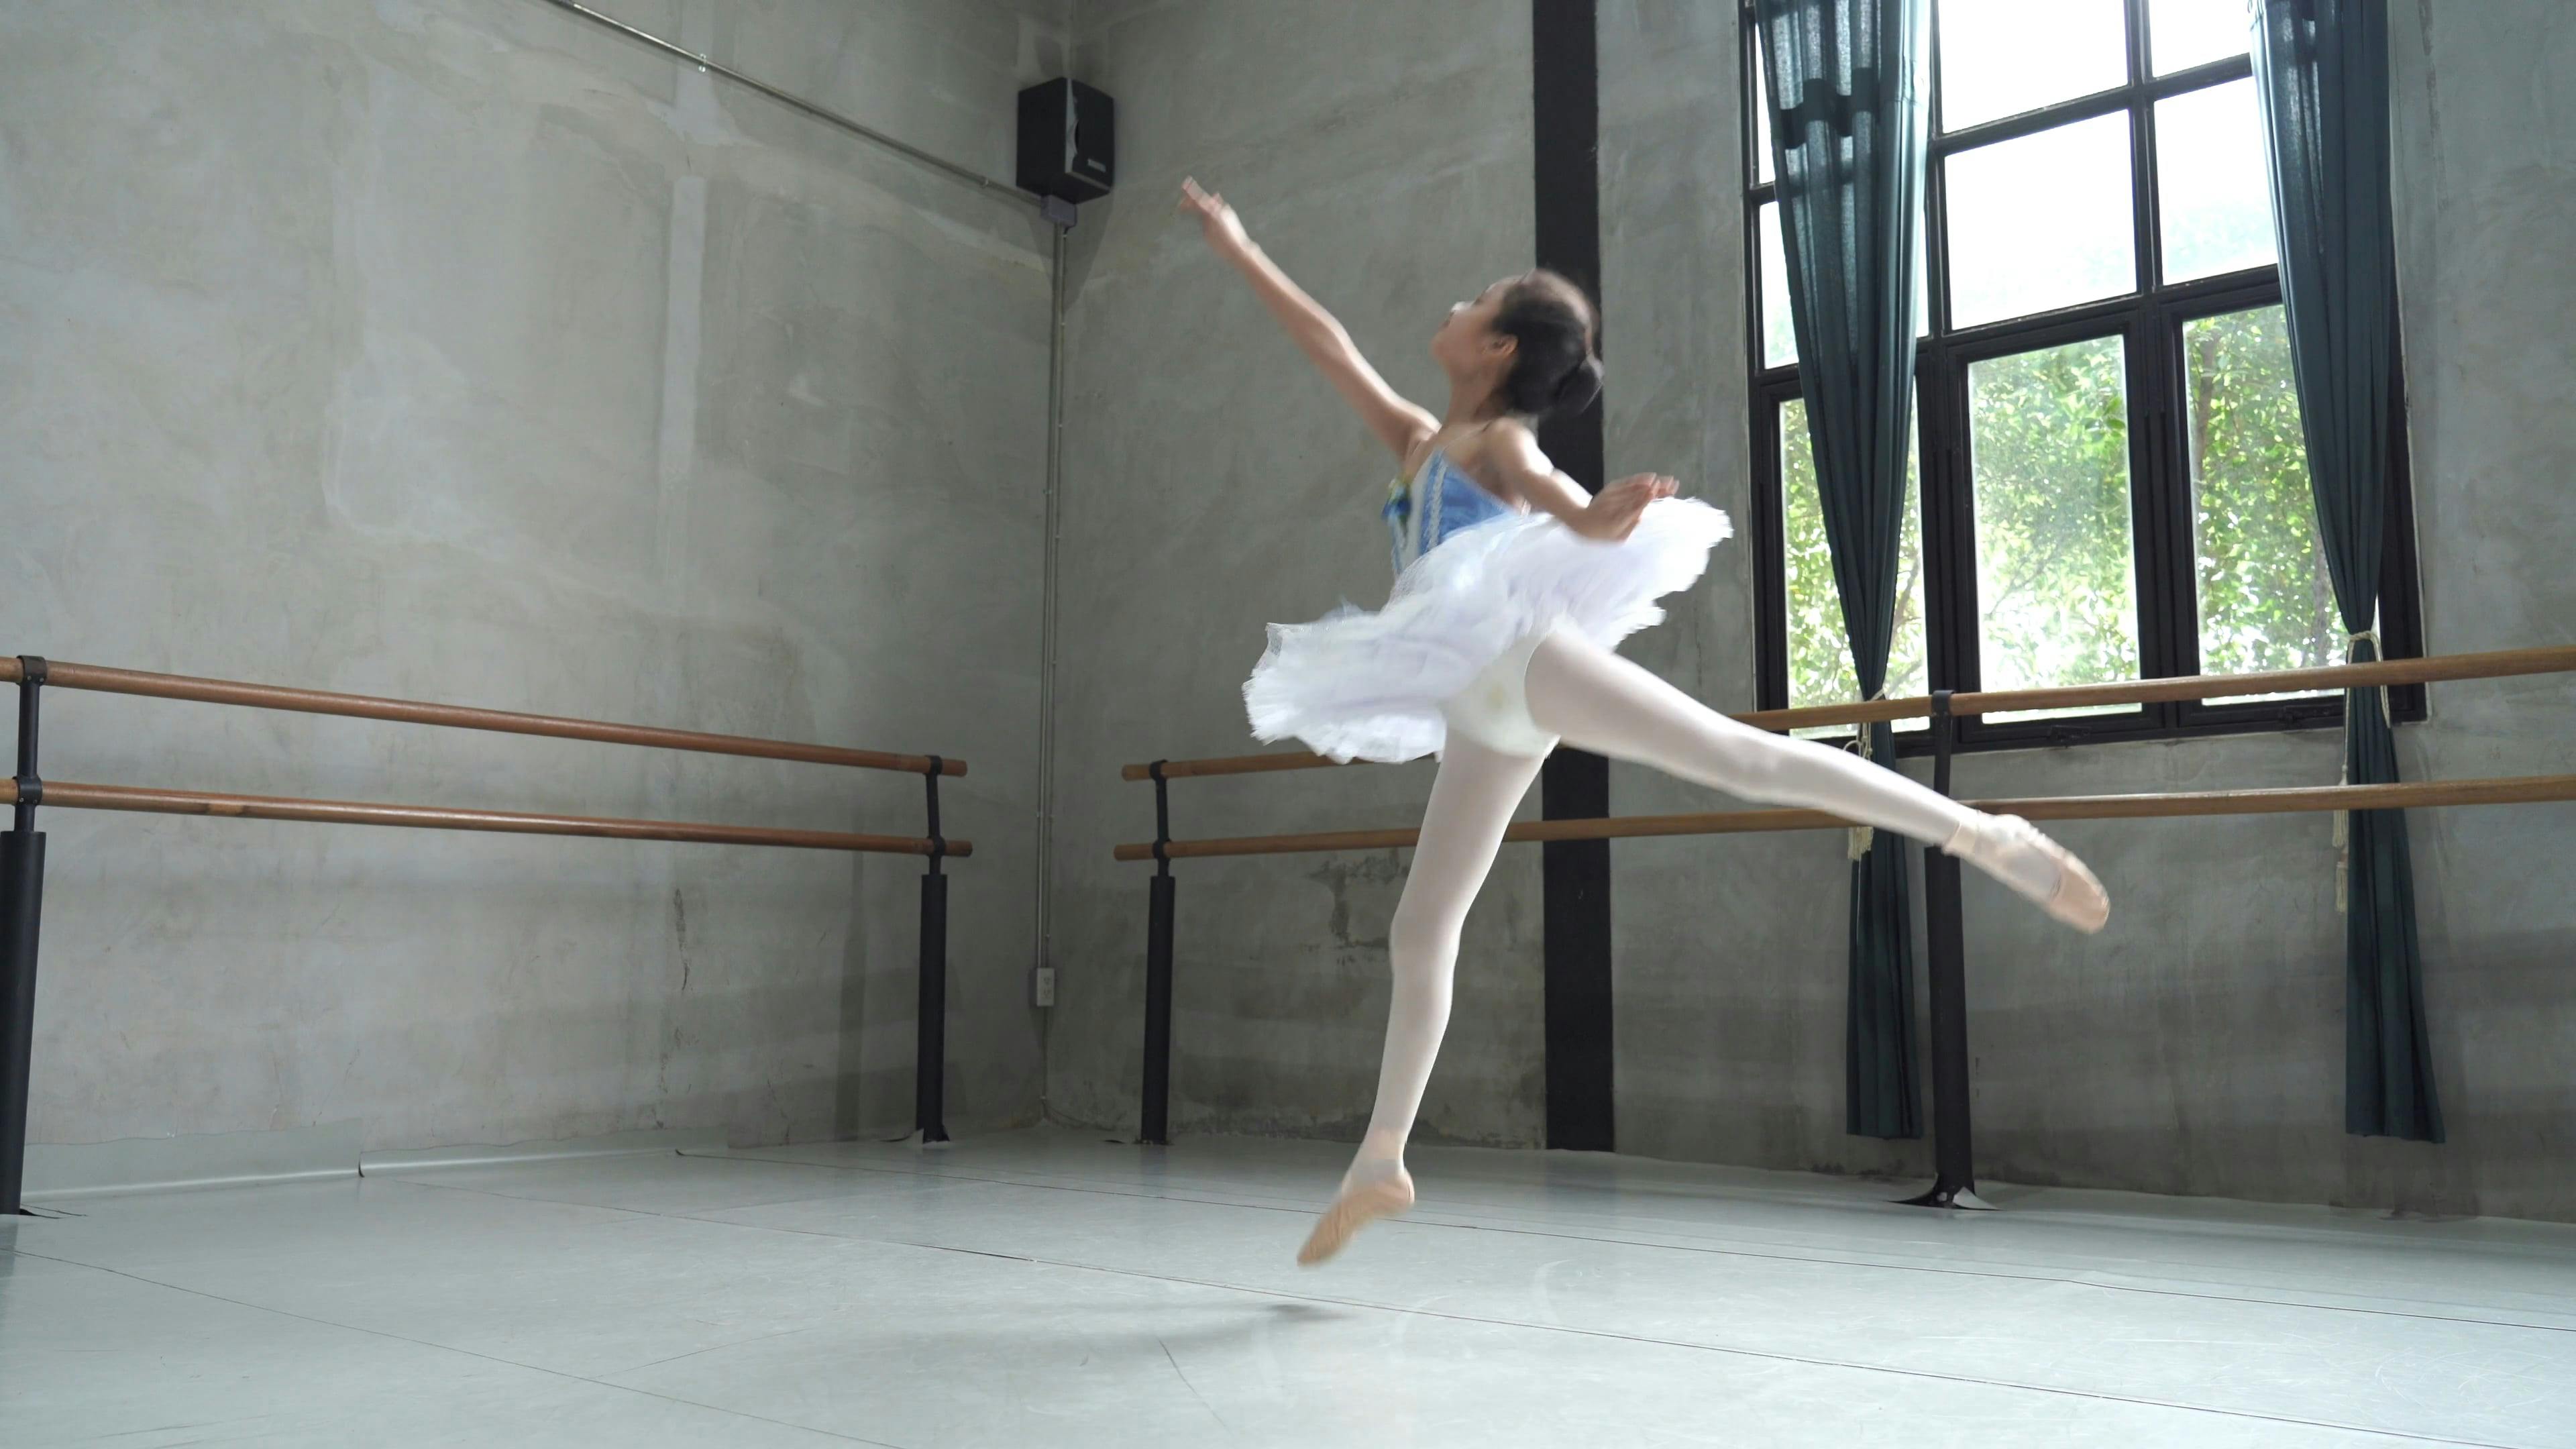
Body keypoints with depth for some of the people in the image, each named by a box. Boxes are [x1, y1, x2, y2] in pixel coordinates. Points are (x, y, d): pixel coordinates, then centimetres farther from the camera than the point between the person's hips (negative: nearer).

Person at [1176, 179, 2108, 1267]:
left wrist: (1614, 511, -39)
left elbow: (1575, 515, -15)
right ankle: (1379, 1161, 12)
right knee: (1420, 929, 7)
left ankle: (1984, 835, -24)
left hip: (1523, 656, -8)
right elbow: (1325, 342, 33)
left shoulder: (1500, 442, 6)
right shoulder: (1417, 442, 27)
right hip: (1480, 711, 8)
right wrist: (1236, 248, 36)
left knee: (1745, 756, -25)